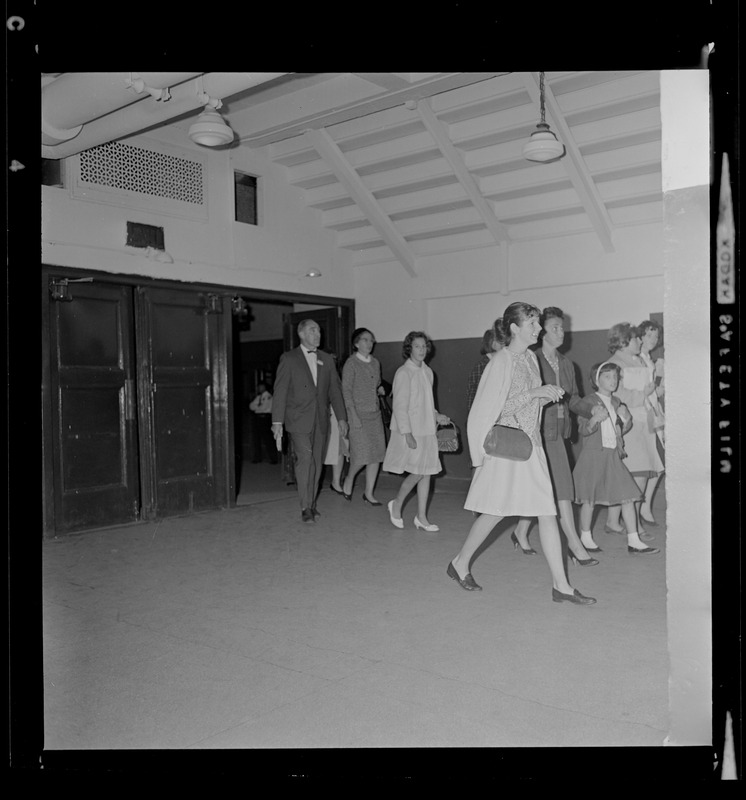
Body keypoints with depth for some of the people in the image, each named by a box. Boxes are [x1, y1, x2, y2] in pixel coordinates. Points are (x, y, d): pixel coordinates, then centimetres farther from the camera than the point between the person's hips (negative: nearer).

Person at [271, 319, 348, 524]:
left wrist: (341, 418, 7)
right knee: (305, 460, -12)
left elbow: (335, 389, 13)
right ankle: (306, 507, -2)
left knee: (316, 463, 7)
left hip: (320, 420, 4)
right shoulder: (289, 359, -1)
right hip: (299, 420, -4)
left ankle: (311, 503, 19)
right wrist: (277, 422, -10)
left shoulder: (327, 359, 12)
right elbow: (280, 391, -4)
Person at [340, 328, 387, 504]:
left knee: (377, 453, 3)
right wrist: (353, 415, -16)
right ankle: (349, 479, 20)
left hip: (375, 413, 6)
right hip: (358, 413, -6)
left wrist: (380, 389, 0)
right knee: (362, 455, -10)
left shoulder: (375, 363, 12)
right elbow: (346, 390, -9)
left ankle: (369, 493, 13)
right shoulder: (351, 363, -6)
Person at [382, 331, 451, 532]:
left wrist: (437, 416, 7)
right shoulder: (403, 373, -11)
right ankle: (396, 505, 17)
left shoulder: (427, 372, 11)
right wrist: (407, 433, -19)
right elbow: (400, 406, -14)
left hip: (427, 430, 7)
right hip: (411, 432, -7)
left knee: (426, 473, 7)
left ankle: (421, 517, 15)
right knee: (417, 473, -7)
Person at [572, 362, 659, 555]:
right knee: (590, 499, 3)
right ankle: (585, 538, 21)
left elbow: (622, 430, 19)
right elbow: (583, 430, -14)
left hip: (613, 455, 6)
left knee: (628, 495, 1)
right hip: (593, 454, -6)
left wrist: (626, 418, -2)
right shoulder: (589, 402, -8)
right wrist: (595, 419, -33)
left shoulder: (616, 403, 12)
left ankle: (633, 541, 8)